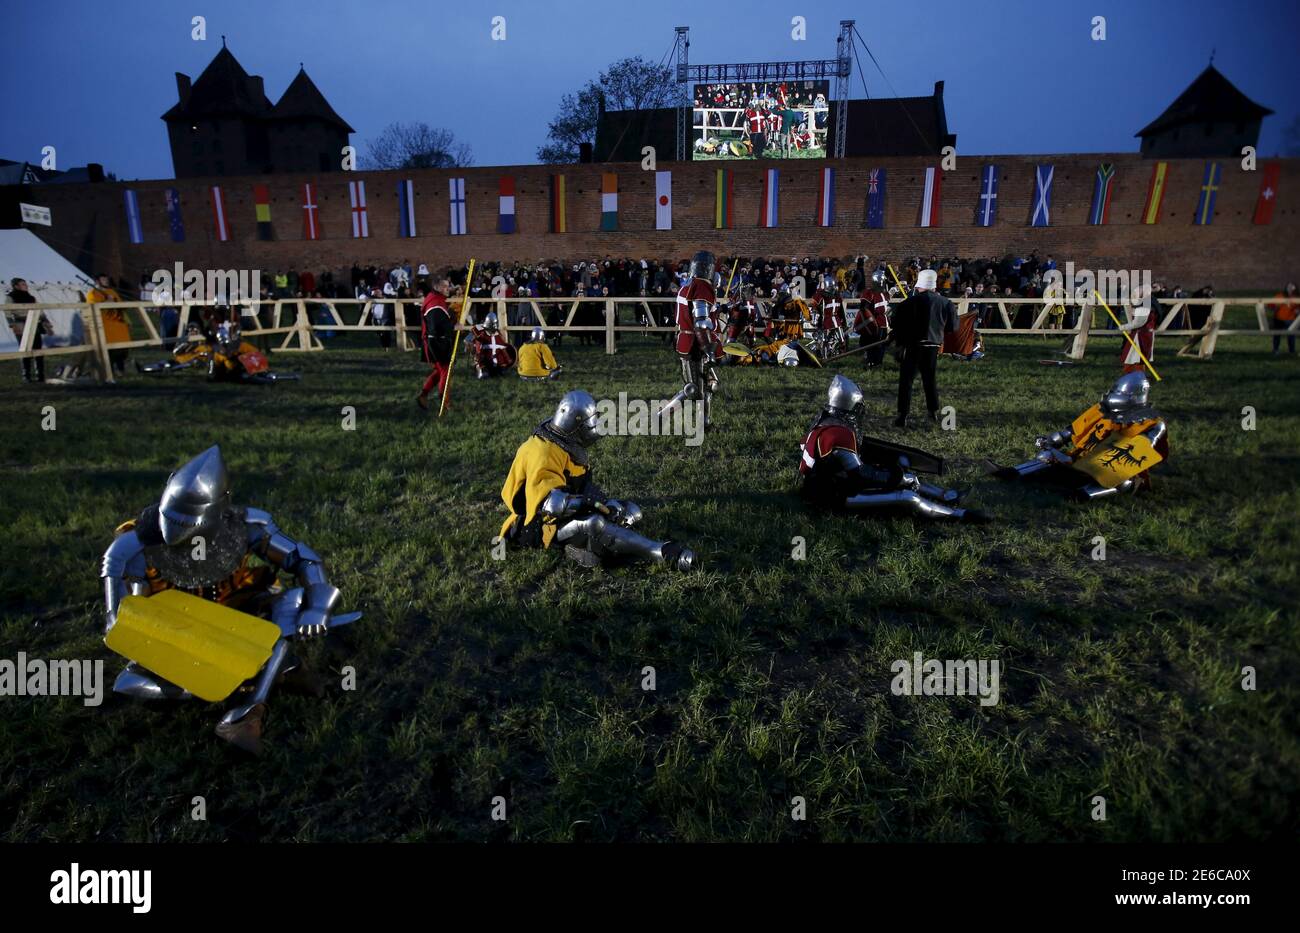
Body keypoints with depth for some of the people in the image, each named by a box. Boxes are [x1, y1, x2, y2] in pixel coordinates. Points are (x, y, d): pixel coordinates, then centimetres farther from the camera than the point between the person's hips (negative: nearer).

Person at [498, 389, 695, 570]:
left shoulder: (568, 444, 6)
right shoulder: (543, 453, -24)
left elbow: (583, 484, 12)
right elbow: (549, 503, -32)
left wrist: (607, 502, -4)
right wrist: (591, 502, -34)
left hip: (567, 511, 10)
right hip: (541, 524, -10)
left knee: (631, 511, 1)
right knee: (594, 523, -38)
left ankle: (583, 545, -19)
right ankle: (664, 554, -41)